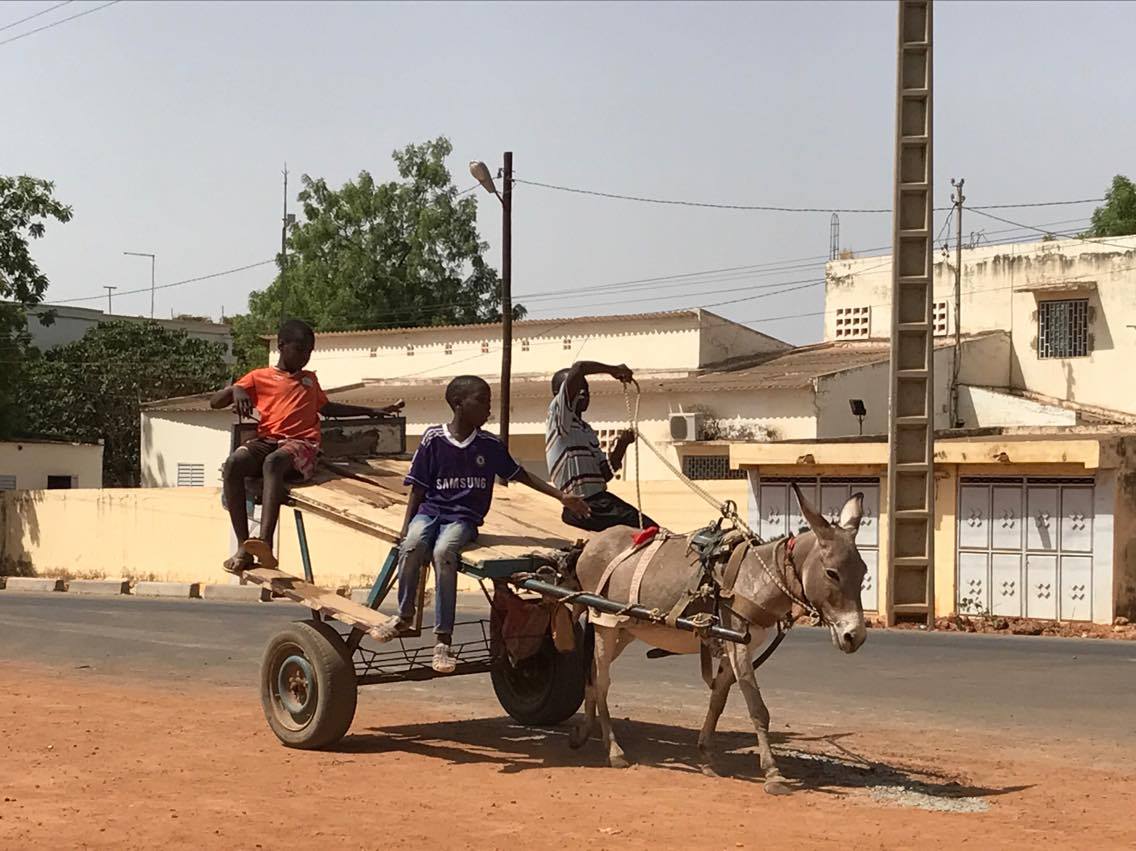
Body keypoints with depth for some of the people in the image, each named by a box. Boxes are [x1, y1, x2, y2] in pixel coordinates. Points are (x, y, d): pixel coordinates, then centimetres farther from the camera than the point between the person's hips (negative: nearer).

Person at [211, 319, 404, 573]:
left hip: (301, 444, 0)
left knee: (273, 461, -38)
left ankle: (265, 543, -55)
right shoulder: (259, 377, 21)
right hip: (266, 441, 0)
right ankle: (243, 546, -35)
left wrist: (373, 411, 48)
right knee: (233, 463, -35)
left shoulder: (310, 379, 33)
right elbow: (214, 402, 16)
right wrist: (235, 390, -6)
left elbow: (327, 408, 47)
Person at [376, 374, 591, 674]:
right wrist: (406, 526, -5)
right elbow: (418, 488, 4)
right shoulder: (434, 438, 0)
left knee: (443, 552, -33)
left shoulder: (490, 445, 7)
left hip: (463, 518, 0)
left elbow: (519, 474, 18)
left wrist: (561, 496, 15)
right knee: (412, 546, -34)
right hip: (430, 510, 0)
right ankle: (405, 614, -7)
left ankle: (443, 640, -28)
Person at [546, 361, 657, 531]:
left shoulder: (588, 431, 24)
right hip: (582, 506, -9)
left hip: (599, 500, 9)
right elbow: (578, 369, -16)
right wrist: (613, 370, -4)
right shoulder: (559, 416, -2)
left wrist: (621, 445, 5)